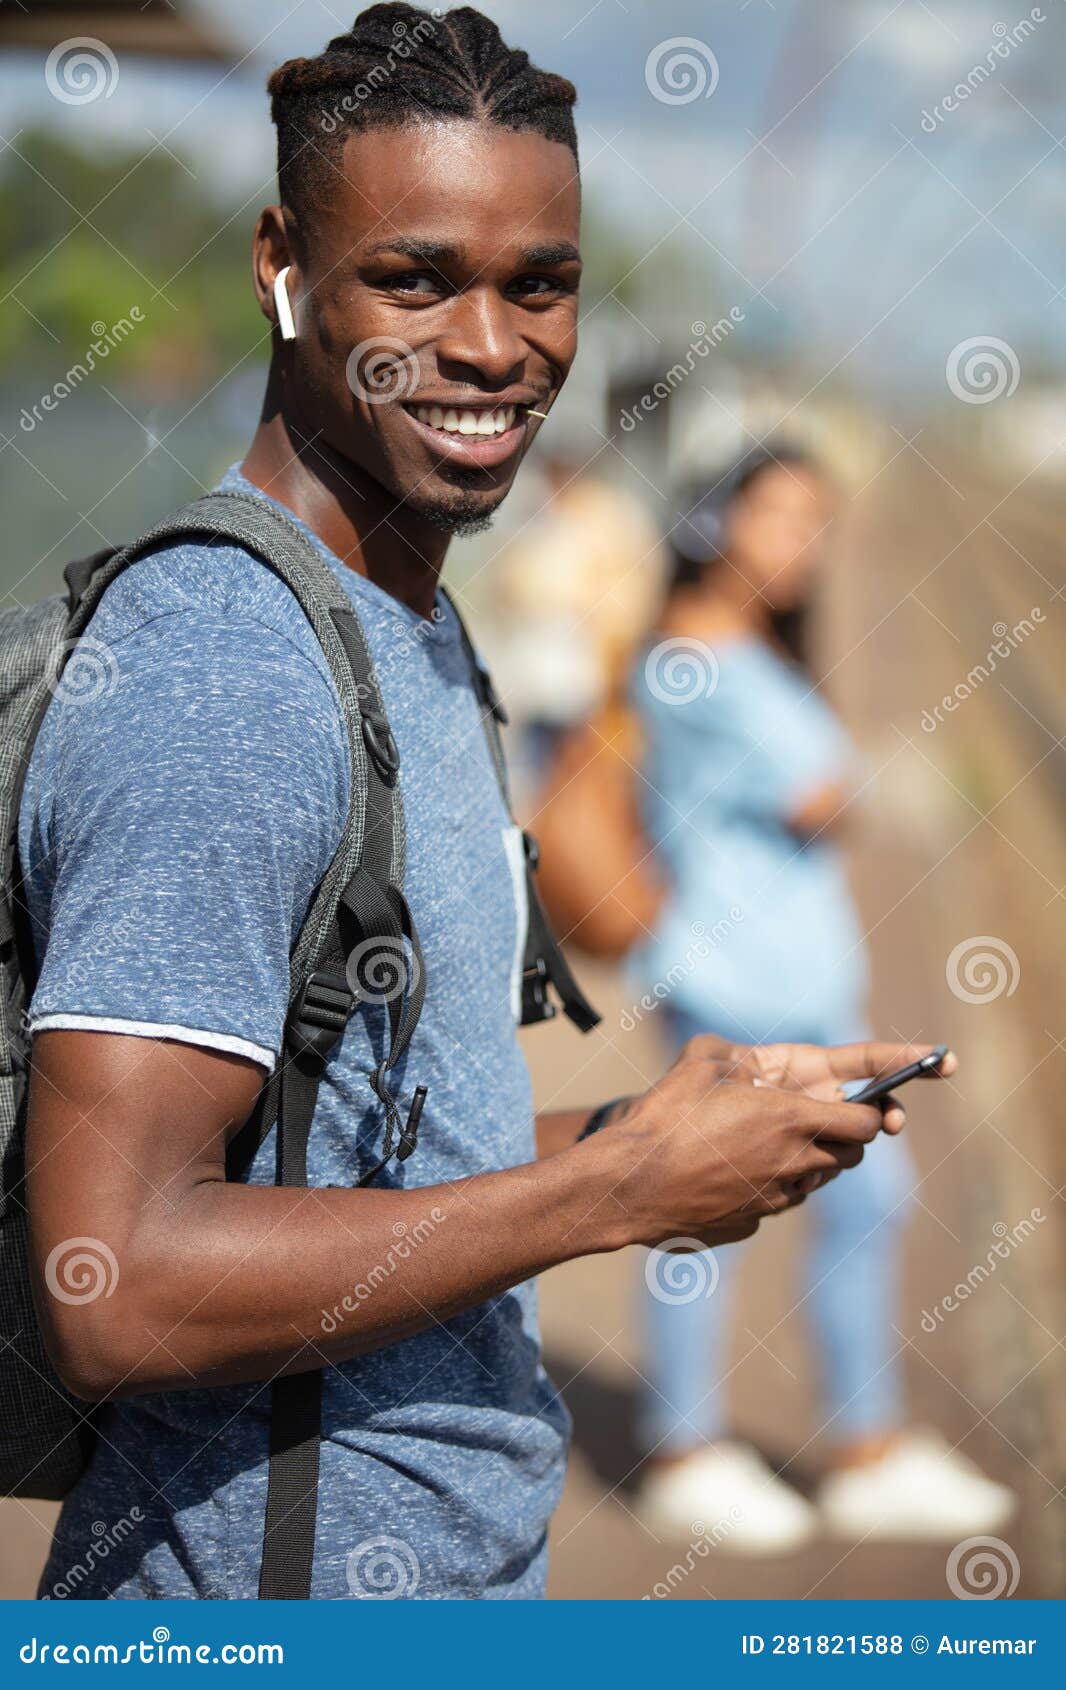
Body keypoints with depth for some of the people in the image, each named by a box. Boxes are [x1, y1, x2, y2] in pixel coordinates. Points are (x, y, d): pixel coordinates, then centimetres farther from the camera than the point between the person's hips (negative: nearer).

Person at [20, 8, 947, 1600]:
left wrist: (693, 1130, 4)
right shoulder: (220, 676, -21)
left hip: (461, 1559, 9)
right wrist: (622, 1187, -20)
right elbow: (121, 1294, -28)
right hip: (280, 1599, -9)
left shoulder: (411, 631, 11)